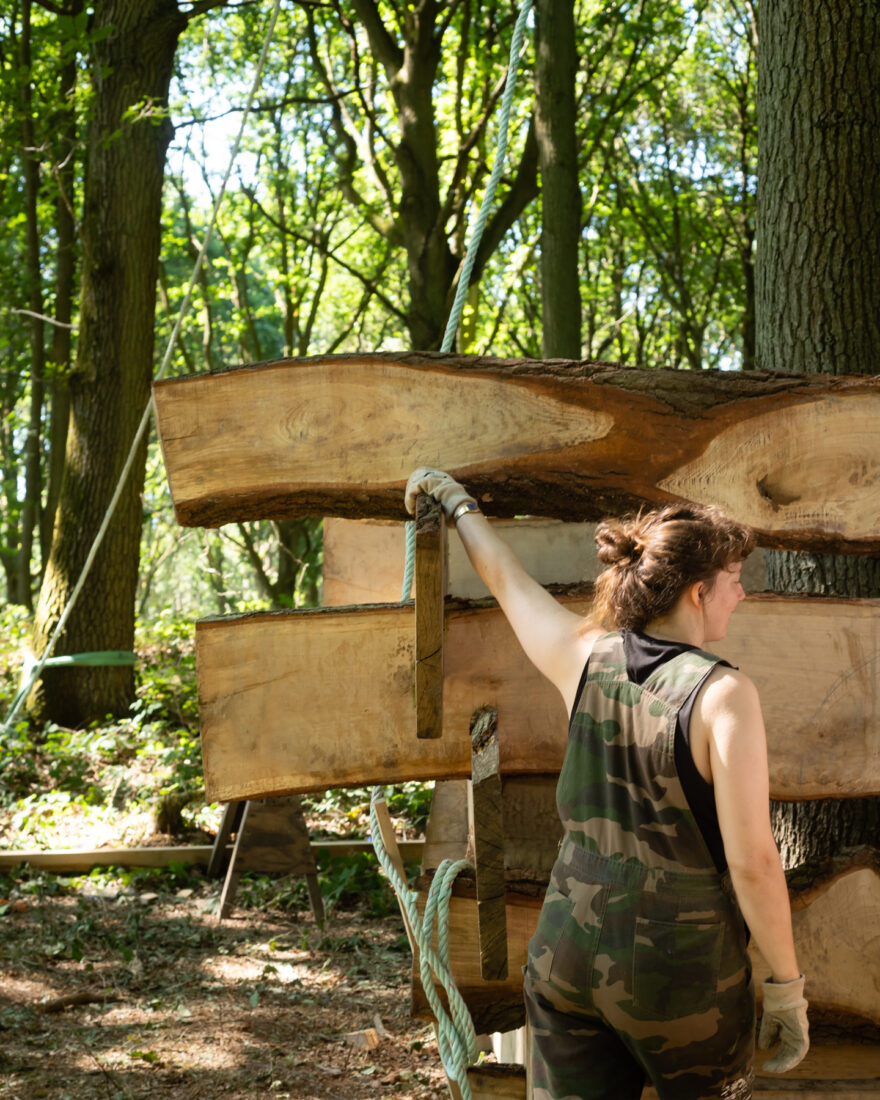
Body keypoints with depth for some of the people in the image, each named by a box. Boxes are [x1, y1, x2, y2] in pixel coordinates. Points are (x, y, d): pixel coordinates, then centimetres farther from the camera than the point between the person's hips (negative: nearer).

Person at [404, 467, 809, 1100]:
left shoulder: (586, 659, -1)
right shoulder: (722, 693, -16)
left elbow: (507, 579, 18)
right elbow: (752, 862, -17)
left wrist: (458, 502, 36)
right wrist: (787, 986, -7)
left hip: (567, 951, 5)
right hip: (679, 974, -5)